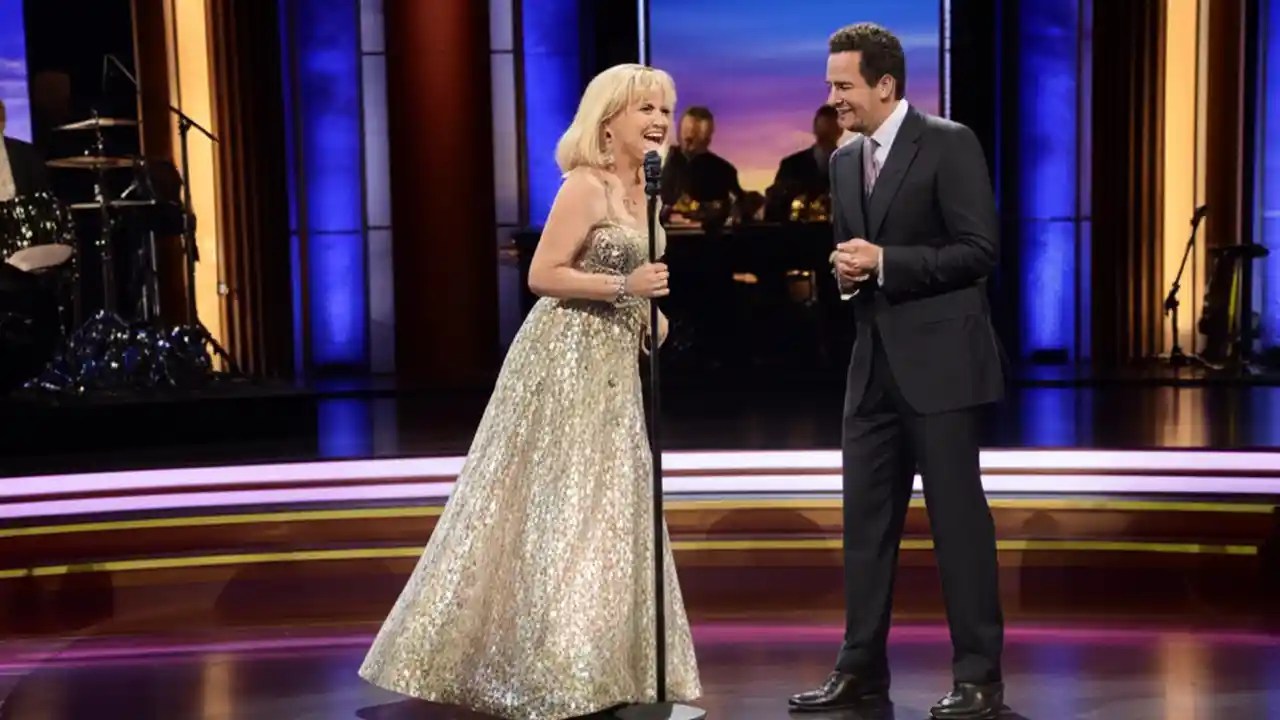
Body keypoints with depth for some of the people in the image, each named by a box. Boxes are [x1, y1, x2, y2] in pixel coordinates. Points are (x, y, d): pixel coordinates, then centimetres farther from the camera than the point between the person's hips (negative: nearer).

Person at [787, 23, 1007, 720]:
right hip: (874, 361, 7)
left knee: (958, 514, -2)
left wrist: (884, 263, -18)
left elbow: (981, 249, -14)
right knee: (865, 517, 9)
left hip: (938, 358, -7)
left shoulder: (949, 144, -8)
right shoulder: (844, 160, 14)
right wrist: (844, 270, 0)